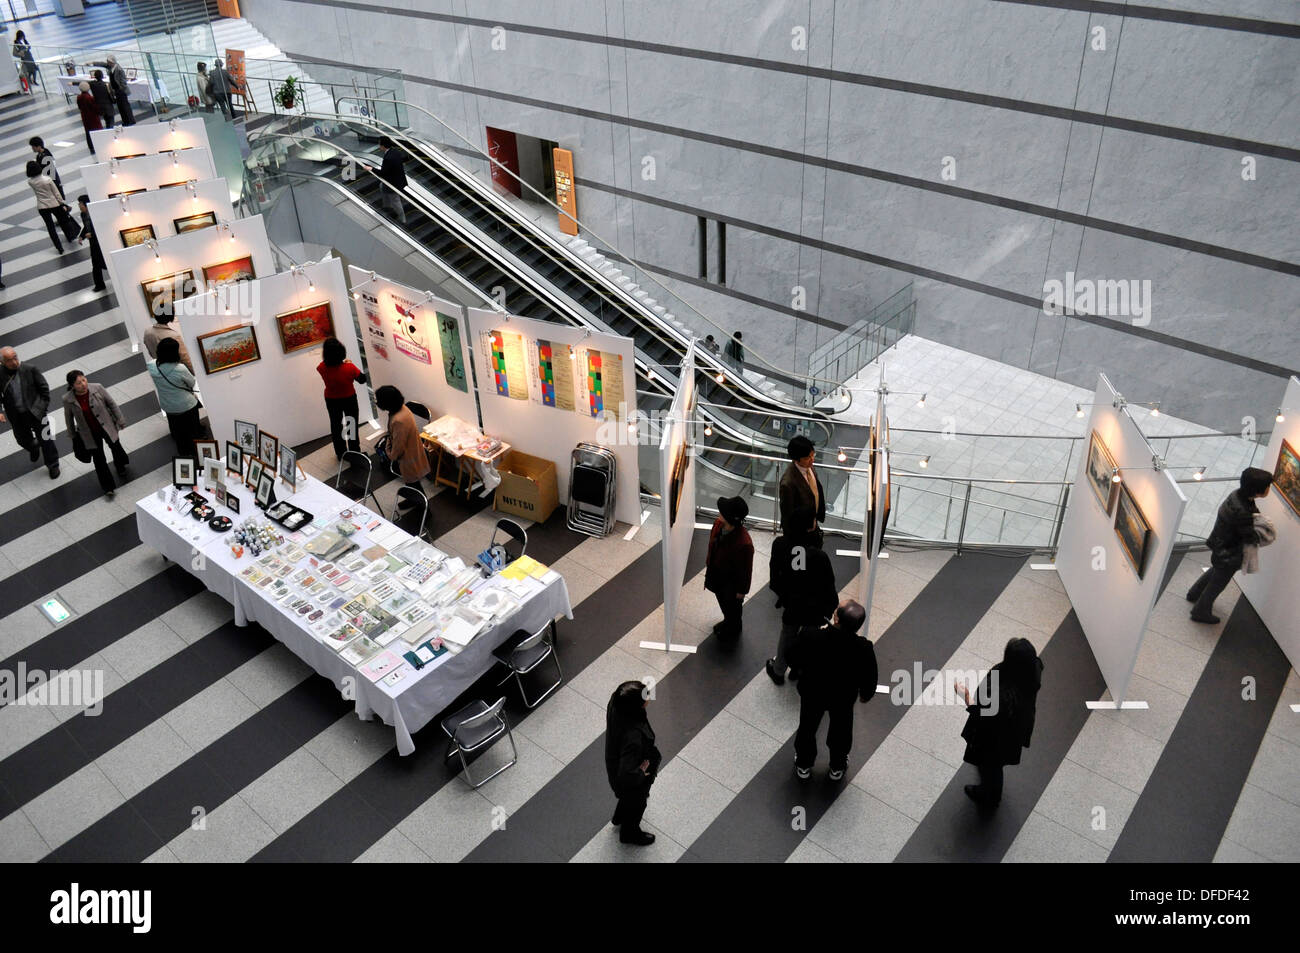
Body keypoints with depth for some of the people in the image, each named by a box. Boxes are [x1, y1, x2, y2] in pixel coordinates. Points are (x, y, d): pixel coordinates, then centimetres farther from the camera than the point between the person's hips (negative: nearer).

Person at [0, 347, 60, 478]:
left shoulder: (30, 369, -15)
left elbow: (44, 387, -3)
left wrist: (43, 406, -4)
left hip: (36, 412, -2)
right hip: (17, 417, 2)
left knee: (45, 440, 8)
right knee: (23, 440, 22)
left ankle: (53, 465, 29)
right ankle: (34, 448, 57)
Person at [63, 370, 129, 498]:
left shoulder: (97, 388, -21)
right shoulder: (68, 399, -19)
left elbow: (112, 403, -8)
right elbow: (68, 417, -2)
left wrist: (120, 420, 0)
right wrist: (72, 434, 9)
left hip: (107, 426, 1)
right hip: (90, 433, -1)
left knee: (115, 447, 21)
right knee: (98, 457, 6)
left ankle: (120, 466, 55)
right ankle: (107, 486, 19)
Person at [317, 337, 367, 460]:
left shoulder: (322, 368, -25)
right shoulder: (349, 368, -30)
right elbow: (362, 380, -12)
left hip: (331, 400, 2)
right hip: (349, 399, -2)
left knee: (336, 426, 22)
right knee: (352, 425, 18)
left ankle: (340, 454, 35)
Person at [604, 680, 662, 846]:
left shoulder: (616, 700, -29)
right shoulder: (633, 737, -49)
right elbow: (627, 776, -40)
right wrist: (642, 772, -22)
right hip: (633, 782, -6)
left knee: (627, 796, 38)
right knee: (636, 803, 28)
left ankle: (619, 816, 68)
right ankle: (630, 833, 59)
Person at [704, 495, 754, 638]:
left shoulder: (744, 543, -42)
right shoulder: (718, 524, -21)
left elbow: (746, 569, -25)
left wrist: (742, 590, -12)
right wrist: (708, 564, 15)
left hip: (731, 581, -6)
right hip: (717, 575, 6)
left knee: (732, 606, 25)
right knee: (722, 601, 33)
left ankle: (733, 629, 55)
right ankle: (728, 622, 63)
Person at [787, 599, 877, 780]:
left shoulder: (810, 633, -37)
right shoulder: (863, 649, -36)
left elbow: (792, 656, -17)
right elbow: (869, 679, -17)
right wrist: (866, 694, 5)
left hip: (811, 692, 0)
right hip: (843, 697, 0)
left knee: (807, 727, 29)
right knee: (840, 731, 30)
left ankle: (803, 765, 52)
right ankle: (838, 767, 55)